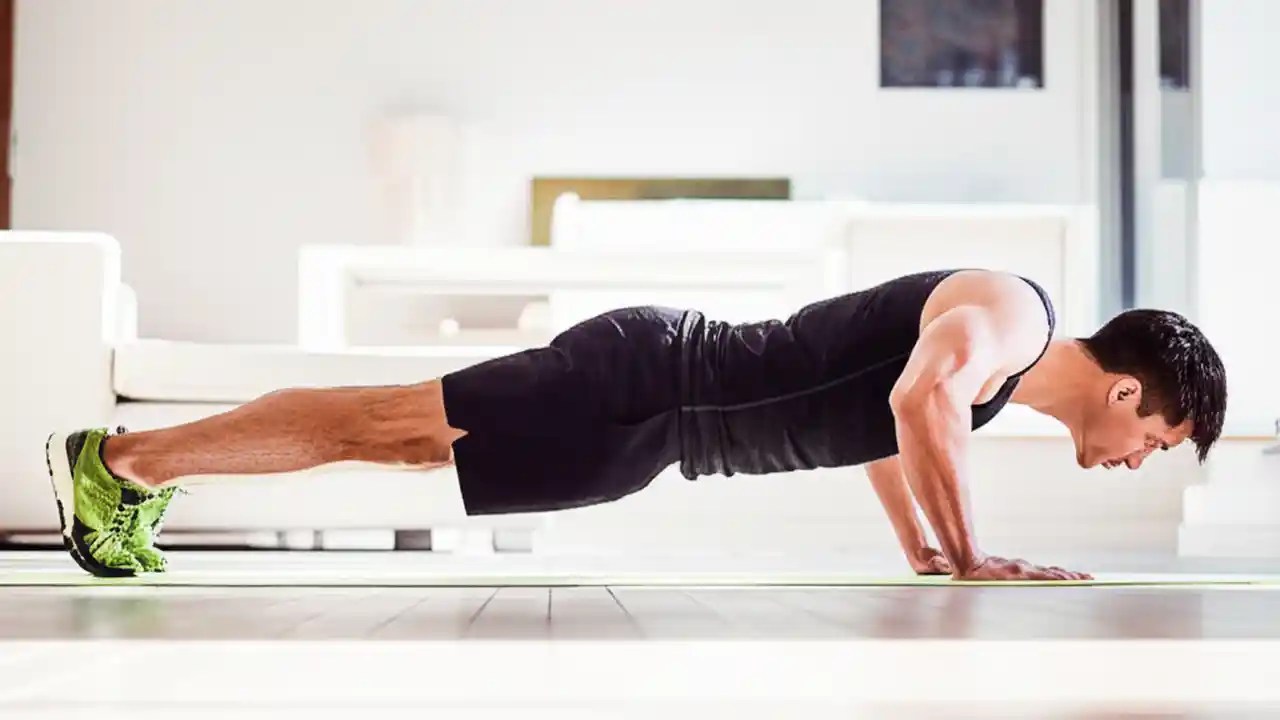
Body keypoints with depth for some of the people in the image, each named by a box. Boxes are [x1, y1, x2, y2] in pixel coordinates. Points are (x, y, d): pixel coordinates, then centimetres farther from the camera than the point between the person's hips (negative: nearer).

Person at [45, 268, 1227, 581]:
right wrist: (969, 558, -24)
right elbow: (920, 399, -34)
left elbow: (881, 424, 33)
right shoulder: (1009, 310, -13)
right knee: (386, 428, -4)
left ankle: (136, 470, 19)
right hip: (642, 391, -8)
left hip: (662, 407, 8)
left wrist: (924, 552, 24)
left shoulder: (989, 351, 16)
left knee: (393, 437, 11)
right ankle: (122, 457, 3)